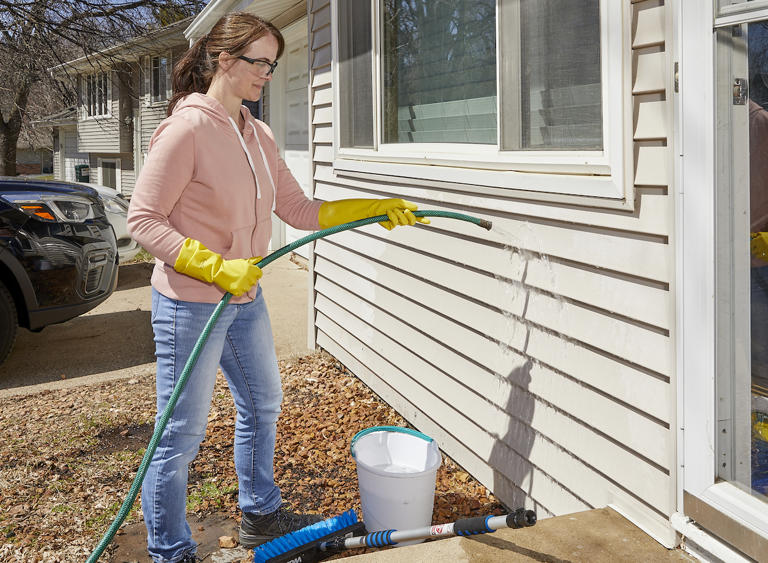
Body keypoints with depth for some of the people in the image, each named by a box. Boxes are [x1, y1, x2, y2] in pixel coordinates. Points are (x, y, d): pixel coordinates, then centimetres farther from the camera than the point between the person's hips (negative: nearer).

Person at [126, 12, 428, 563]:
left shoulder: (258, 135, 8)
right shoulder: (186, 129, -17)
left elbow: (299, 210, 9)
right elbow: (143, 221, -17)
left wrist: (376, 207, 2)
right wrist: (217, 268, -25)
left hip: (246, 299, 9)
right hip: (191, 304, -9)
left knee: (262, 404, 22)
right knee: (181, 434, 1)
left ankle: (260, 514, 43)